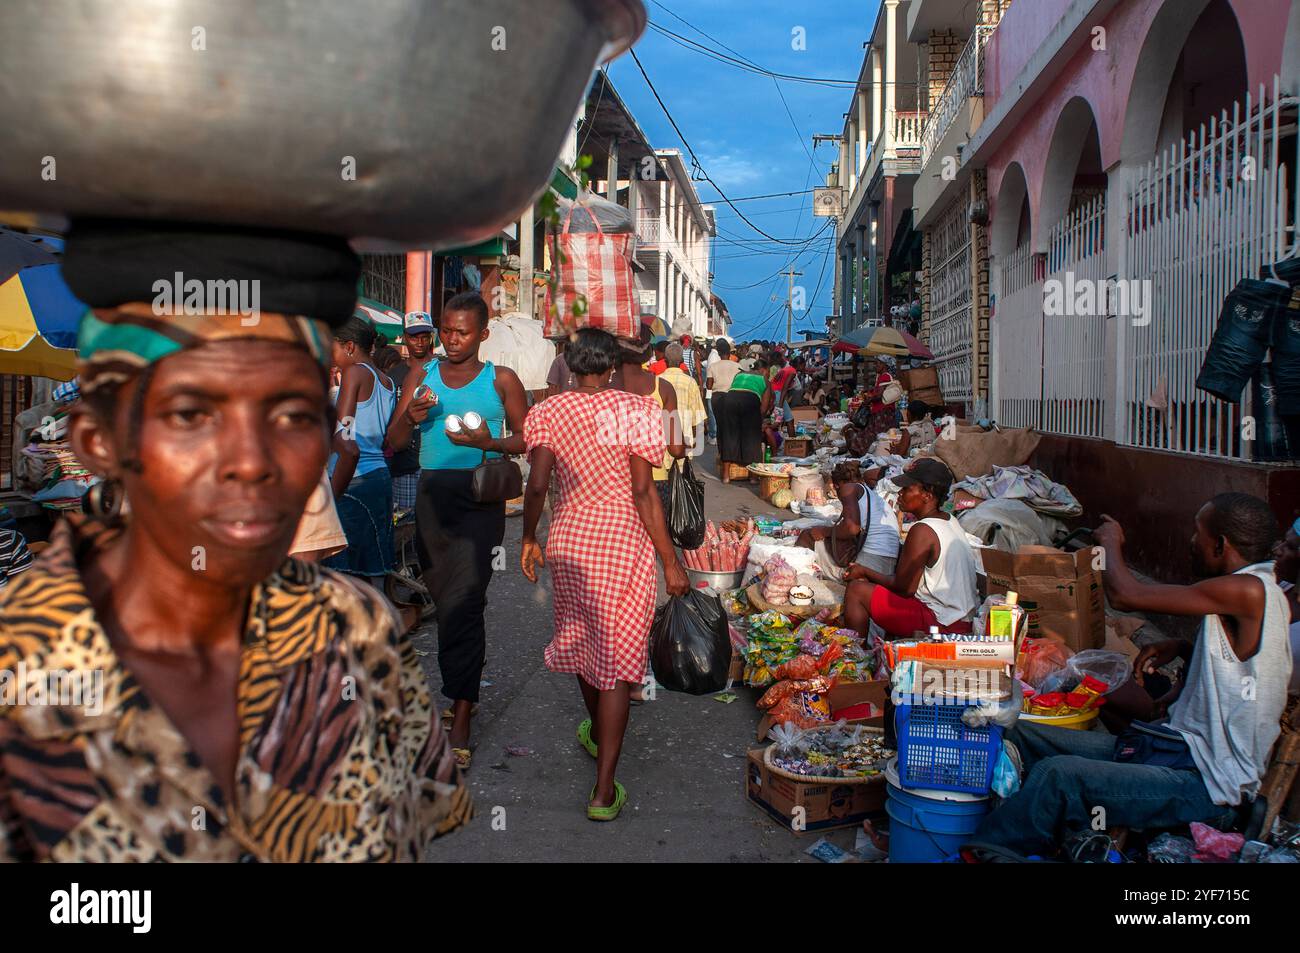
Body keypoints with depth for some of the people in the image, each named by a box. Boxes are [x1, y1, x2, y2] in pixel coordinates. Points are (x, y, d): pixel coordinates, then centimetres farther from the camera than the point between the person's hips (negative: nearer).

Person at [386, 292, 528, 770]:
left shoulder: (501, 380, 3)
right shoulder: (423, 375, 12)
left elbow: (526, 439, 4)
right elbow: (393, 442, 12)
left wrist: (490, 443, -15)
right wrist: (411, 418, -10)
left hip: (479, 496, -4)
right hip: (432, 493, 4)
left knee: (463, 602, -12)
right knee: (445, 598, 10)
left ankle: (461, 721, -8)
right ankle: (462, 692, 26)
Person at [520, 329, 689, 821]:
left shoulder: (547, 413, -1)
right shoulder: (635, 410, -9)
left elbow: (537, 483, -6)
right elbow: (643, 492, -13)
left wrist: (529, 538, 10)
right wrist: (670, 561, -8)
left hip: (568, 538, 4)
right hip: (623, 542, -3)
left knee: (582, 637, 24)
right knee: (616, 656, 3)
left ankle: (598, 734, 49)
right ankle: (604, 790, 2)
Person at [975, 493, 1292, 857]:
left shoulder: (1248, 591, -20)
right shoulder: (1263, 591, 11)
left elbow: (1124, 594, -20)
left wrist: (1110, 541, 1)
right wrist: (1183, 648, 10)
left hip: (1207, 785, -10)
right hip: (1182, 746, 10)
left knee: (1058, 775, -31)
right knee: (1023, 736, 1)